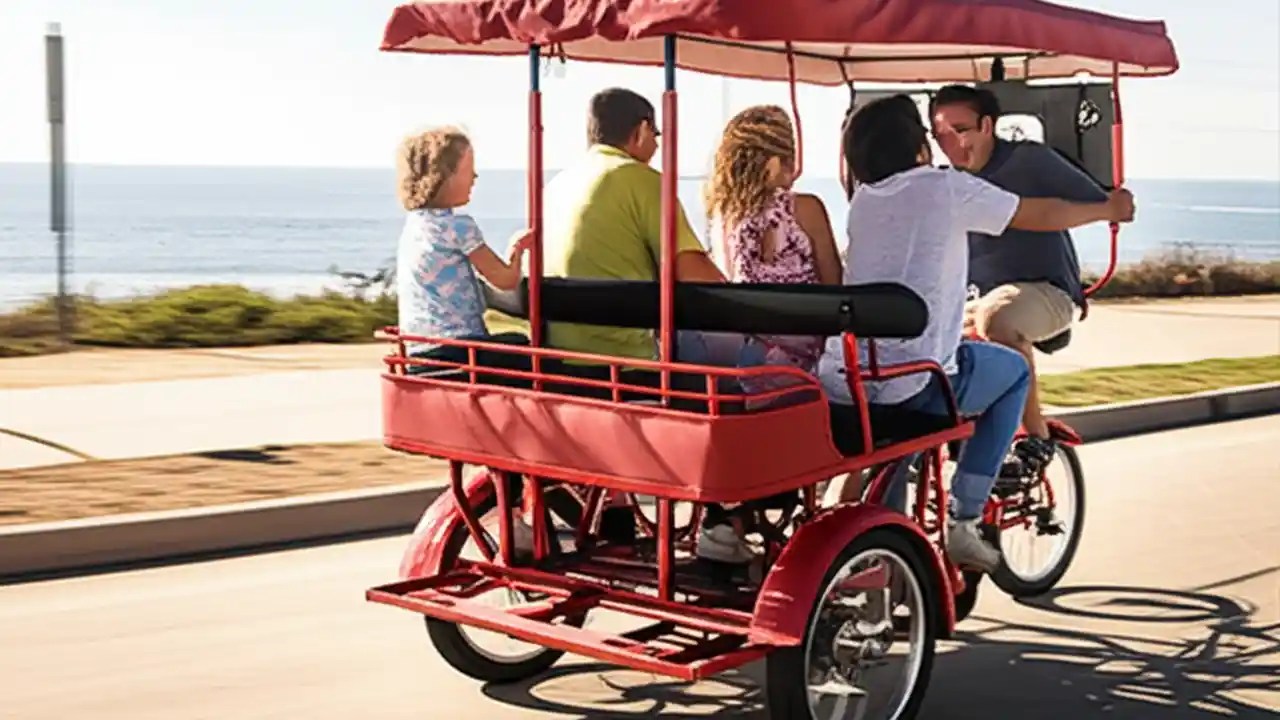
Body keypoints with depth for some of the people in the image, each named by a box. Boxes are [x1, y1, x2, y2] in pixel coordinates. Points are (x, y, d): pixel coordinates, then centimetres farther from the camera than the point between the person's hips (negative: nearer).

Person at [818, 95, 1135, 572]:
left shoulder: (862, 199, 16)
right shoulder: (948, 188, -1)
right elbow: (1042, 215, 11)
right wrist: (1108, 209, 30)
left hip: (835, 387, 5)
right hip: (912, 386, -5)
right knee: (1013, 371, 22)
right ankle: (964, 523, 17)